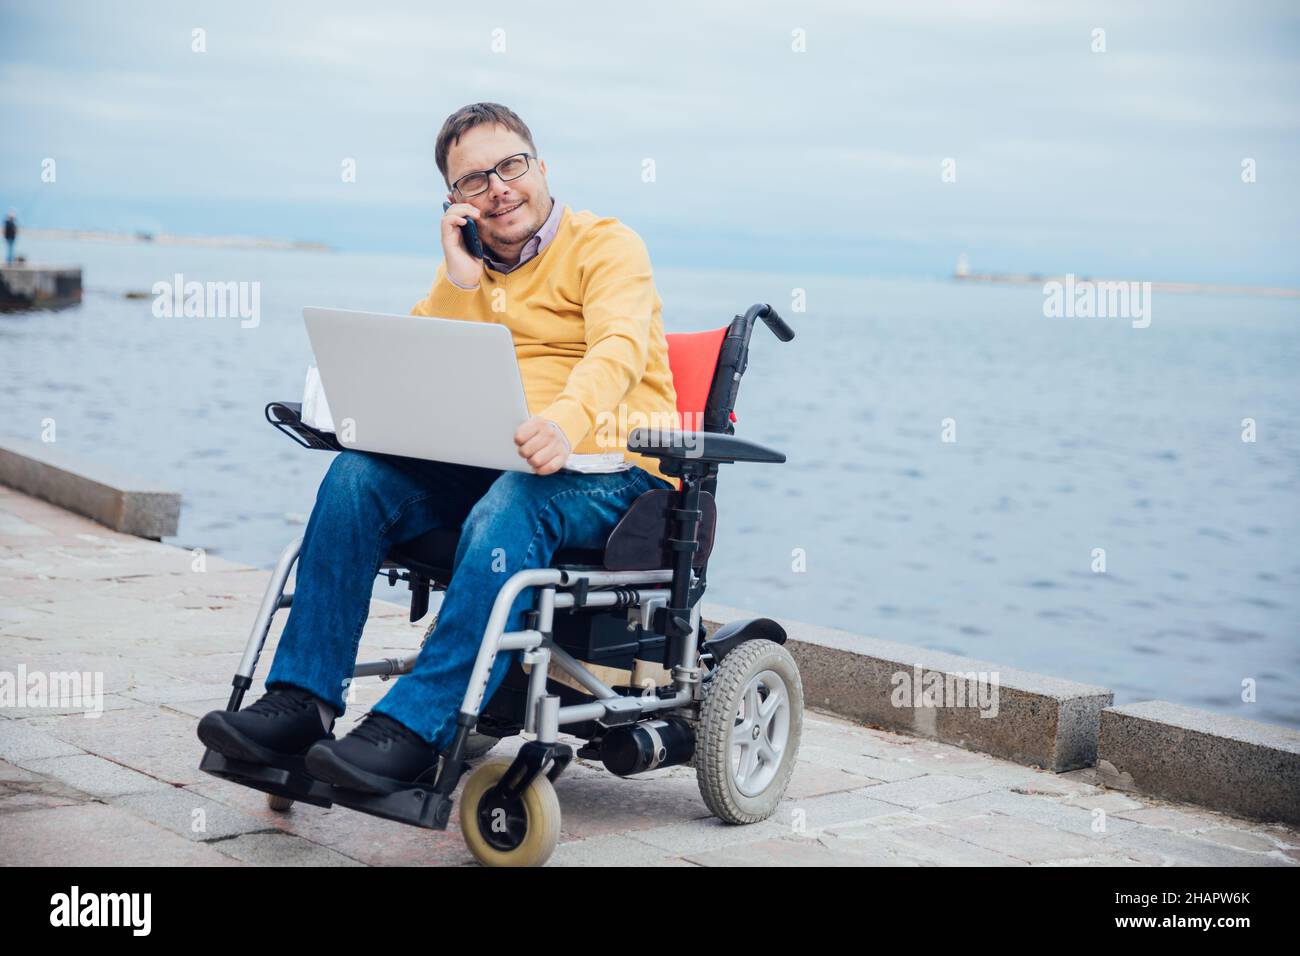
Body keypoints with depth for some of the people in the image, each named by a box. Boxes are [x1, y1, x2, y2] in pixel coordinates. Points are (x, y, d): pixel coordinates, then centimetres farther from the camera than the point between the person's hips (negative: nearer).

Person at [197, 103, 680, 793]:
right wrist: (459, 281, -3)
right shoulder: (467, 268, 19)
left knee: (507, 507, -38)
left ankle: (412, 730, -42)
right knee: (357, 475, -18)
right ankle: (300, 700, -21)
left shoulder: (607, 245, 1)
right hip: (491, 465, 5)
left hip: (612, 470, -5)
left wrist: (566, 421, -41)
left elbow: (619, 346, -20)